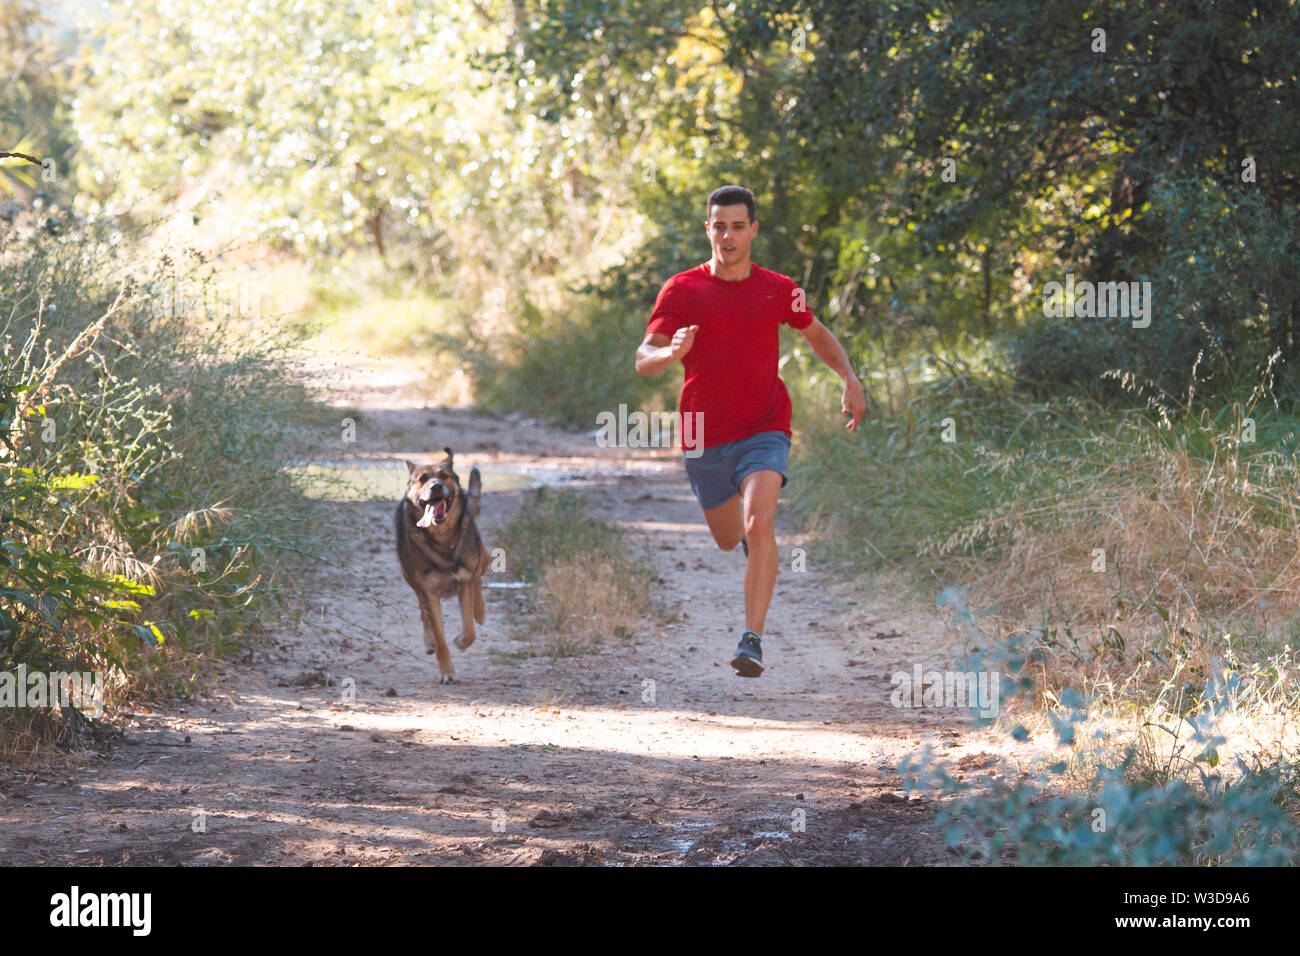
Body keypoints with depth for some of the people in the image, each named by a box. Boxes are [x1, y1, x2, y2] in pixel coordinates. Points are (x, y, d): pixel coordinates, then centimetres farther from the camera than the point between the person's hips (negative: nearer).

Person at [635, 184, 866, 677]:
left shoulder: (778, 289, 1)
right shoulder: (682, 290, -6)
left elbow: (817, 334, 20)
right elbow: (643, 360, -14)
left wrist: (850, 380, 4)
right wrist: (672, 352, -38)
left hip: (763, 431, -1)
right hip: (704, 436, 1)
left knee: (759, 526, -25)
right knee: (729, 539, 17)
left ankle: (752, 640, -26)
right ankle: (750, 531, 56)